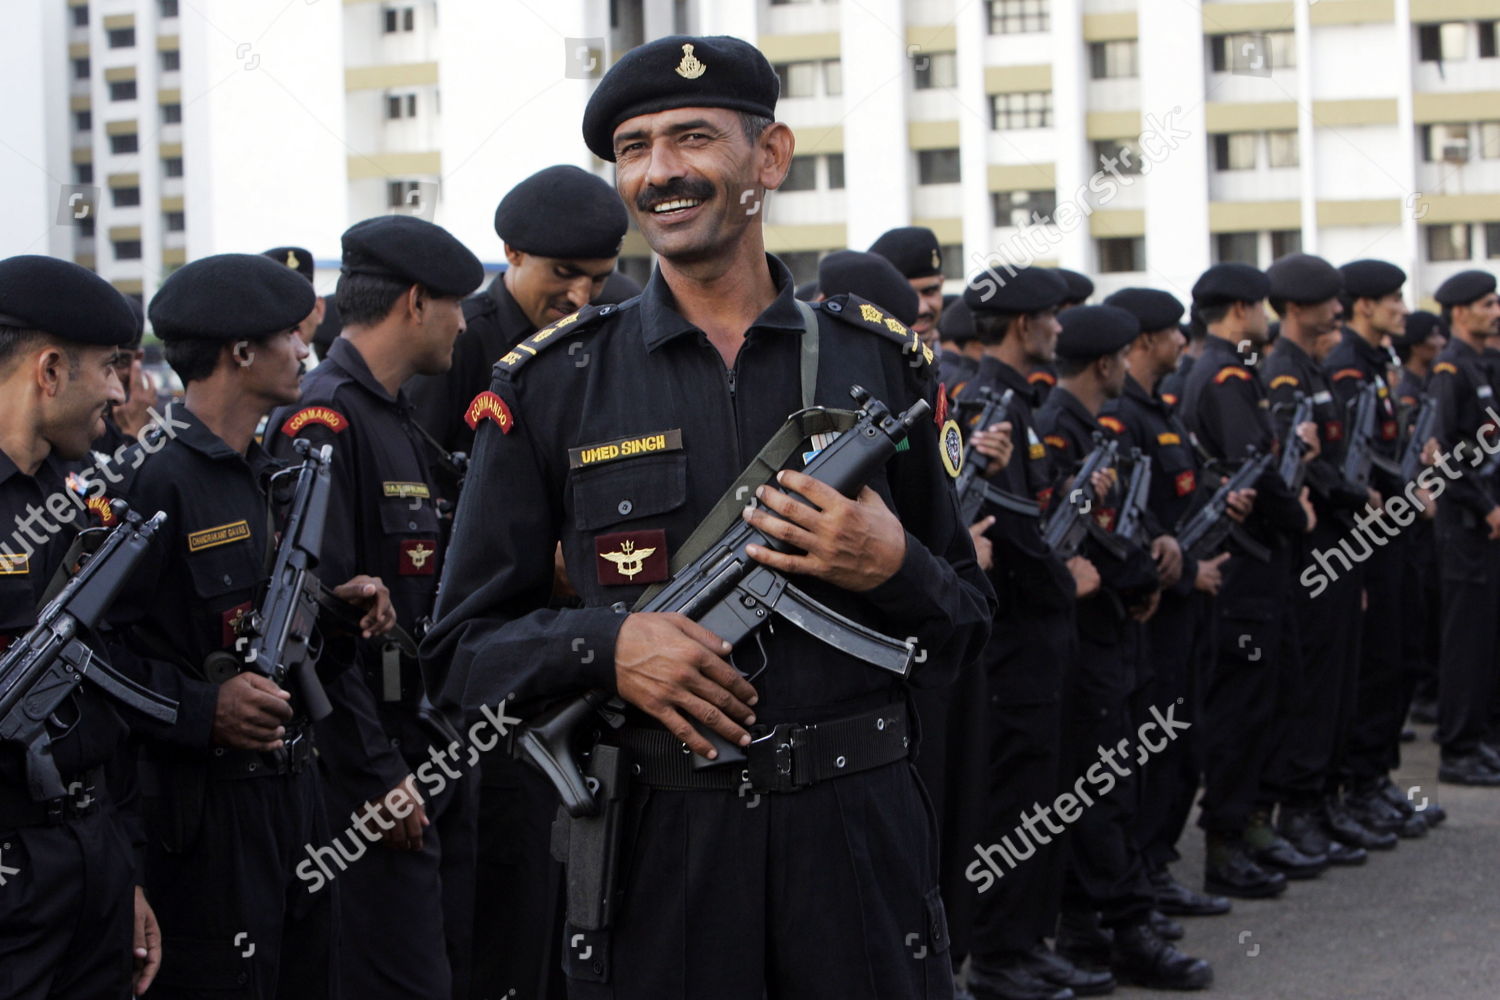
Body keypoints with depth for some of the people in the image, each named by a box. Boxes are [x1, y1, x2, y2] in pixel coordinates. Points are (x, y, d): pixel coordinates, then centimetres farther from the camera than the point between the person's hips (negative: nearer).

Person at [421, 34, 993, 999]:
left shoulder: (882, 361, 5)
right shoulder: (551, 385, 1)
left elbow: (964, 630, 9)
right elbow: (463, 651, 2)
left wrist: (891, 568, -12)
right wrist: (605, 645, -16)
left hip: (857, 834, 1)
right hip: (651, 842, -1)